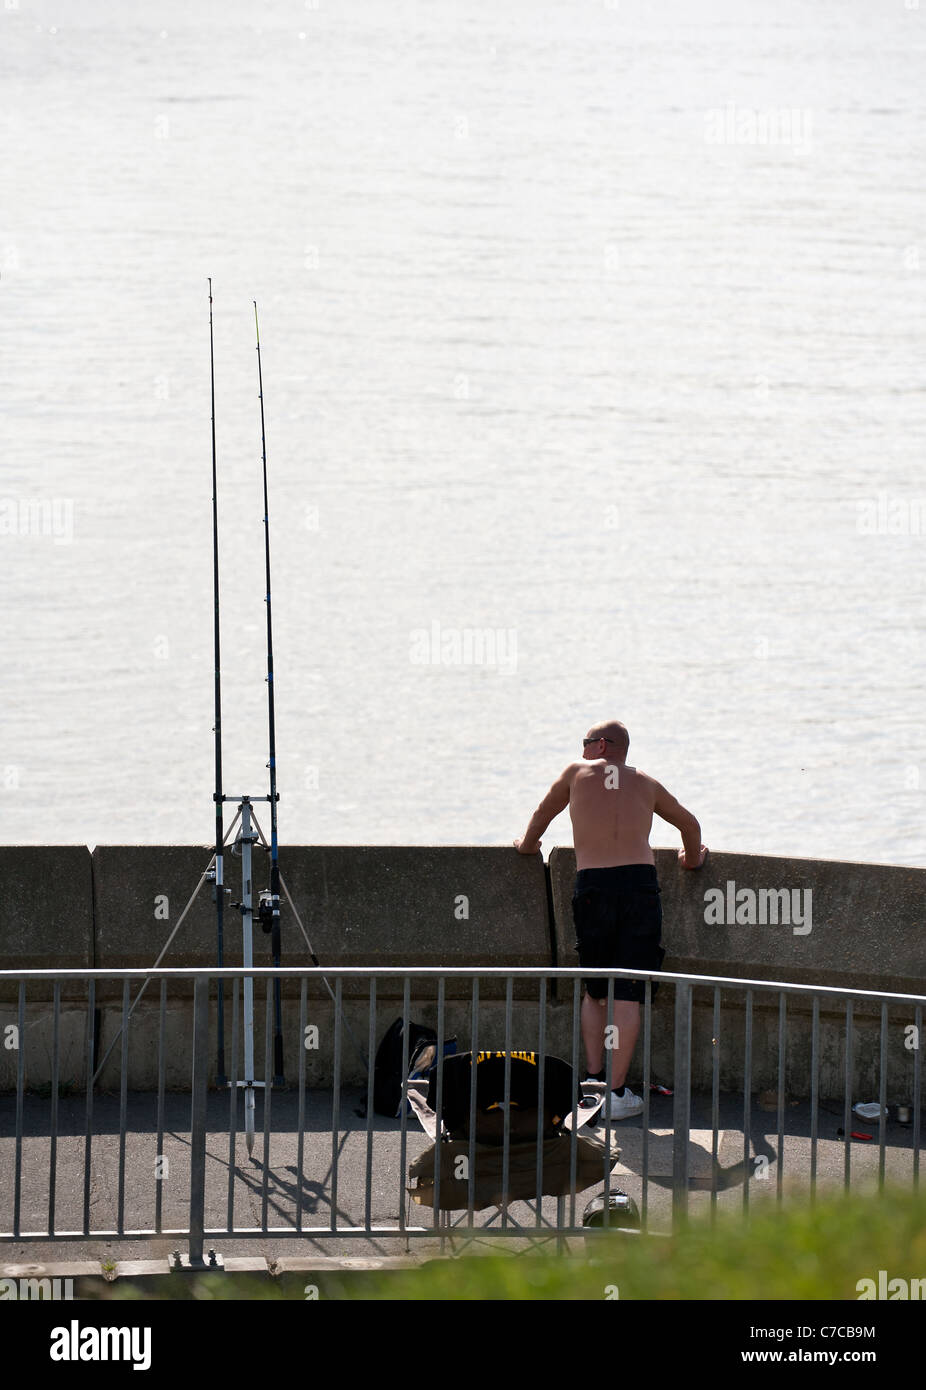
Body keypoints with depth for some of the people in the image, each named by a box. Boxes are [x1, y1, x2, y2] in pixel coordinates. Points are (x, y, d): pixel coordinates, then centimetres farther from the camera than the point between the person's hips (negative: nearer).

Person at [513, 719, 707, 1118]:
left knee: (594, 991, 16)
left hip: (593, 886, 0)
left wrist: (527, 844, 49)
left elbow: (543, 813, 28)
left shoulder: (578, 773, 11)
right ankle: (617, 1092, -5)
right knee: (627, 995, -1)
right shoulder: (645, 784, 16)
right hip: (640, 883, 0)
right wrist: (692, 857, 51)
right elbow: (688, 823, 31)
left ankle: (593, 1079, 8)